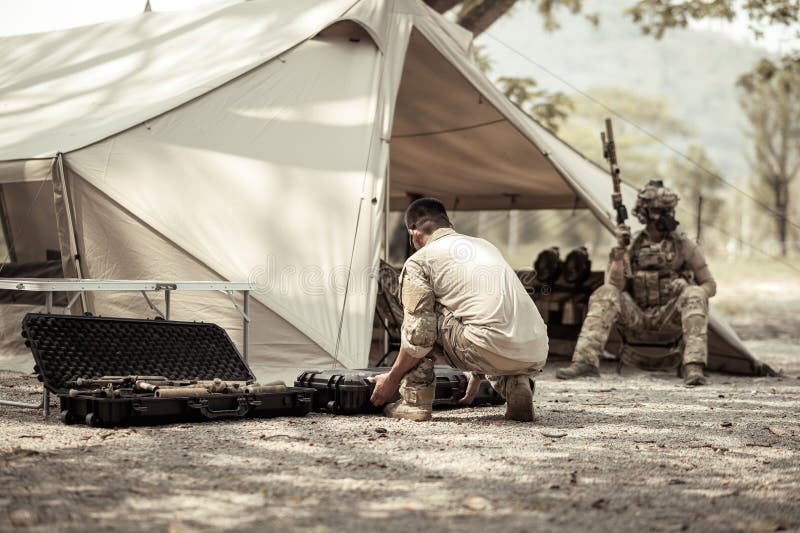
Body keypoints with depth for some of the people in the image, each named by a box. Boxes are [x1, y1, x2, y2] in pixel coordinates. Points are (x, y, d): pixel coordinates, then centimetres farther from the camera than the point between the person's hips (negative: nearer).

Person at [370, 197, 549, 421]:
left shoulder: (418, 262, 8)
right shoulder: (485, 245, 30)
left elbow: (418, 335, 1)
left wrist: (392, 379, 17)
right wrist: (476, 375, 51)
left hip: (491, 351, -6)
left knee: (420, 312, 16)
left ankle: (415, 401, 11)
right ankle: (515, 384, 12)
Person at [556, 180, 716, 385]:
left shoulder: (684, 245, 3)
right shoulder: (633, 245, 7)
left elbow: (709, 285, 7)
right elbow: (616, 286, -4)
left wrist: (691, 297, -15)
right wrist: (620, 248, -14)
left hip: (670, 320, -1)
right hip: (637, 319, 1)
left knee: (694, 294, -29)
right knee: (604, 293, -23)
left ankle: (694, 368, -40)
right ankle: (585, 361, -32)